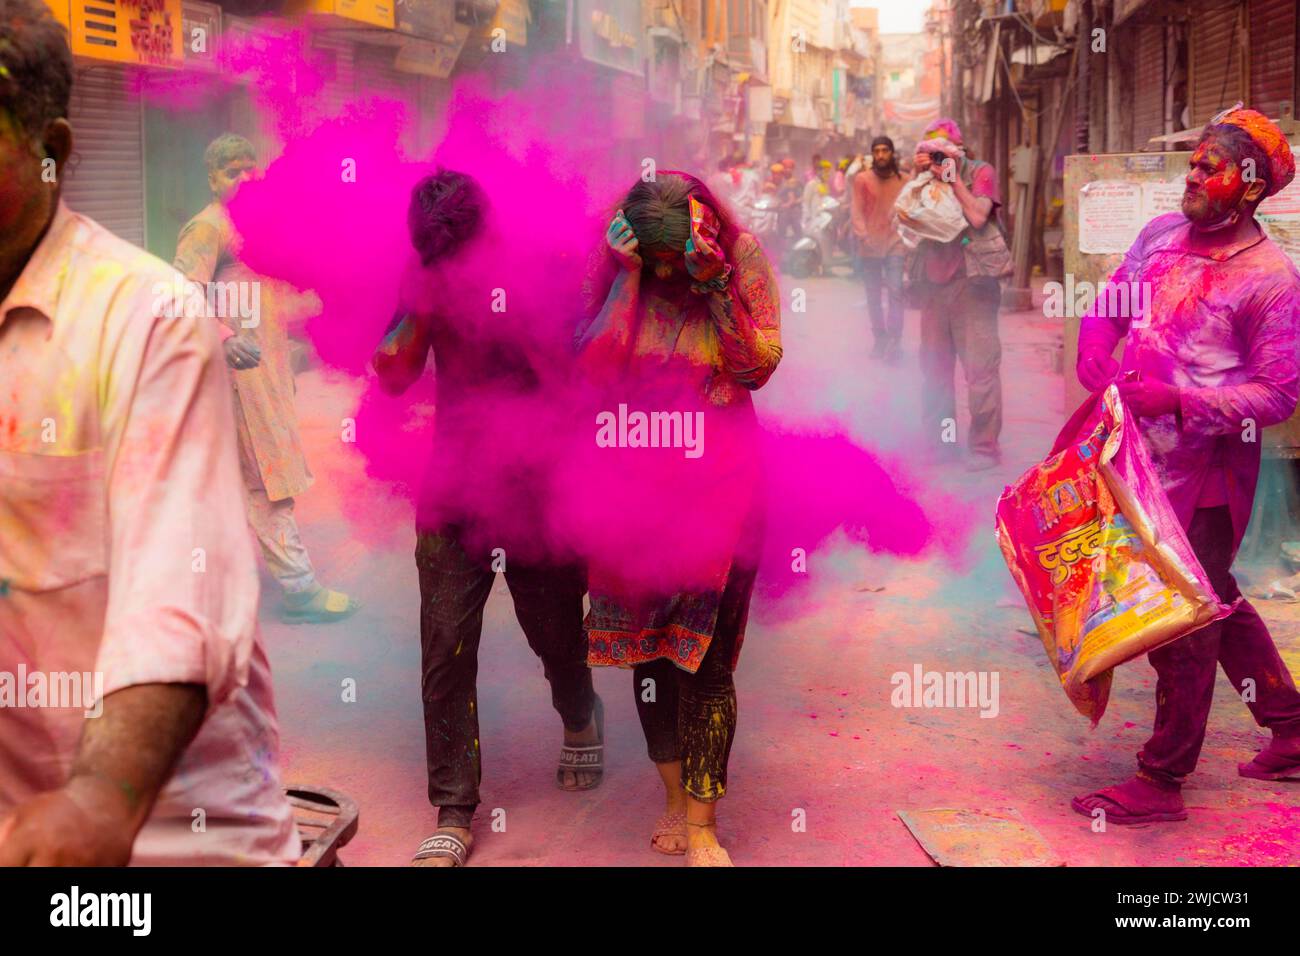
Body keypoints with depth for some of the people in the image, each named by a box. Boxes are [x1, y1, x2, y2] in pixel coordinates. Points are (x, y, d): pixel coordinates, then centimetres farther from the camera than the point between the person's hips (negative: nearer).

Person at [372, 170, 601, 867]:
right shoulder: (426, 279, 1)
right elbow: (393, 375, -4)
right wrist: (420, 305, -15)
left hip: (537, 488, -2)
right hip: (454, 491, 2)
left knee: (555, 631, 14)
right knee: (445, 647, -2)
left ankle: (581, 718, 50)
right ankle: (454, 815, 7)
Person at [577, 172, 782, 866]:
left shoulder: (745, 265, -3)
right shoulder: (618, 274, 0)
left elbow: (757, 367, -10)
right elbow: (596, 368, -11)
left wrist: (715, 284, -19)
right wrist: (628, 278, -15)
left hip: (717, 482, -3)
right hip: (636, 482, 3)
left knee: (703, 654, -4)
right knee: (646, 643, 10)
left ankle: (701, 825, 5)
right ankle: (675, 798, 27)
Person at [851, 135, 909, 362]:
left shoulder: (903, 180, 4)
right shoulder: (862, 179, 1)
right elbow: (857, 211, -2)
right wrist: (863, 235, -14)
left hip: (895, 243, -1)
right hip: (870, 246, 1)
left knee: (895, 292, -12)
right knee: (873, 295, 9)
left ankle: (894, 341, -13)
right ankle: (879, 339, 22)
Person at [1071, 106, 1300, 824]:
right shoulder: (1162, 234, 5)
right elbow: (1109, 307, 17)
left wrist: (1178, 400, -24)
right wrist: (1094, 351, -3)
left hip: (1209, 473, -8)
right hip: (1152, 459, 8)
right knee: (1216, 602, 20)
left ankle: (1162, 781, 12)